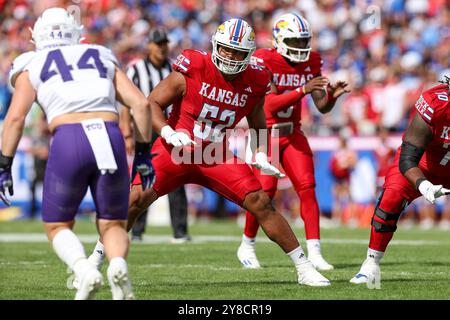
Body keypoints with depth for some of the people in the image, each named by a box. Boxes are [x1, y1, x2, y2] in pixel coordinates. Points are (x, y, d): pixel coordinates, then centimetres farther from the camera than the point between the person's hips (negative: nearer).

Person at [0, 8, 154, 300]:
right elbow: (141, 103, 15)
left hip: (69, 143, -2)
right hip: (110, 138, 2)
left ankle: (85, 270, -14)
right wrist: (143, 153, 20)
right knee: (112, 225, 17)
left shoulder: (32, 67, 18)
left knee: (58, 226, 16)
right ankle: (118, 264, -17)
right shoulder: (103, 59, 25)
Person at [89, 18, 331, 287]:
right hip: (177, 151, -2)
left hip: (217, 156, 3)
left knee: (261, 203, -8)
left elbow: (258, 125, 15)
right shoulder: (192, 70, -15)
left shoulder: (254, 83, -3)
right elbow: (152, 104, -10)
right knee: (136, 199, -17)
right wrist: (168, 133, -26)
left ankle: (303, 267, 3)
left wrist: (261, 156, 0)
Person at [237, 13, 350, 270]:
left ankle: (314, 252, -9)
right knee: (265, 191, -10)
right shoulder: (264, 61, -15)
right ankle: (247, 246, 13)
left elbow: (322, 107, 3)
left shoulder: (311, 62, 1)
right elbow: (270, 105, -25)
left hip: (292, 134, 5)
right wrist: (302, 90, -35)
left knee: (307, 187, -9)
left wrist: (333, 95, -19)